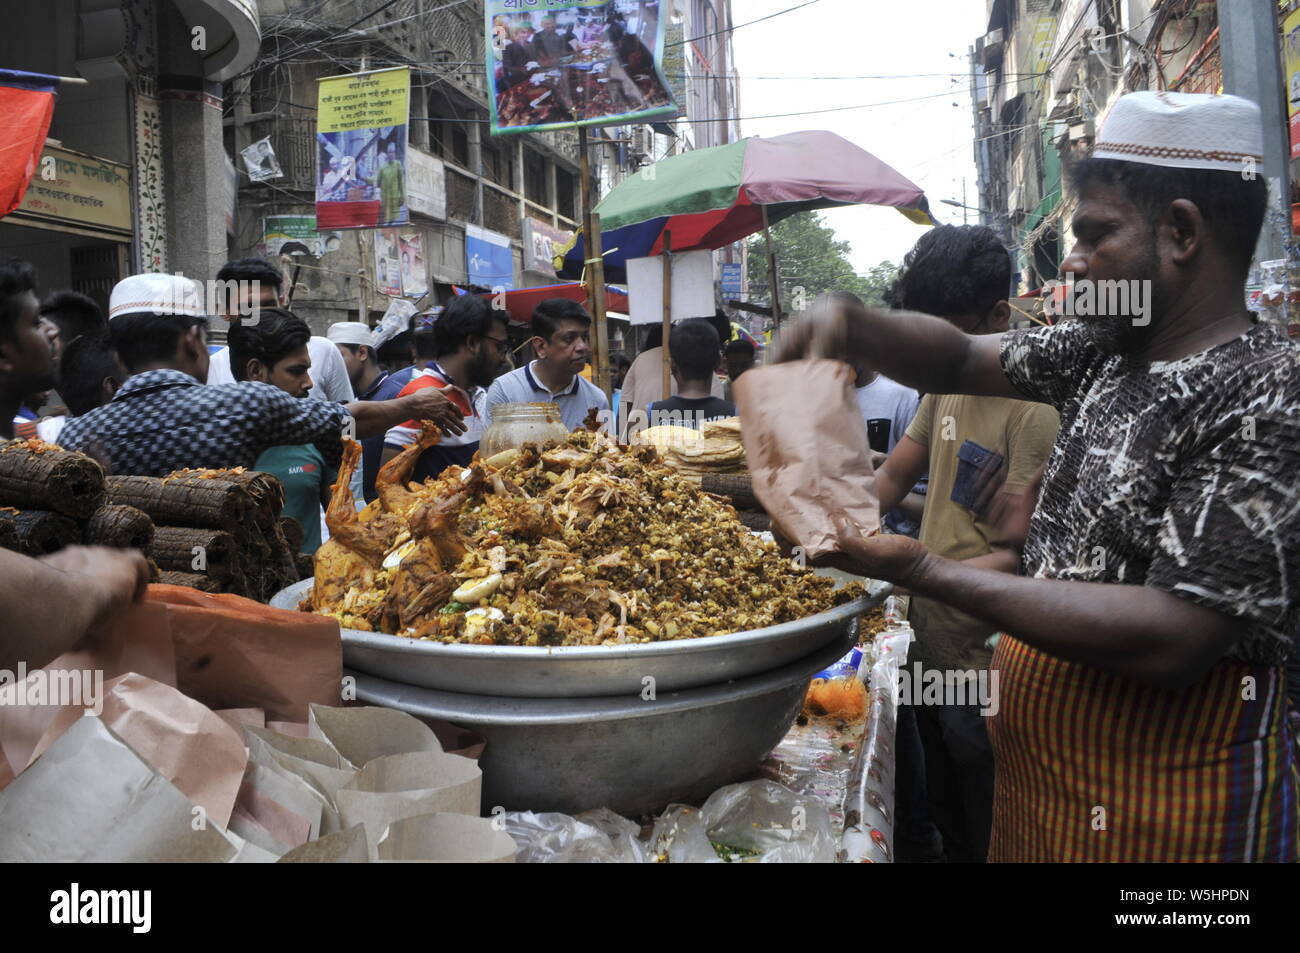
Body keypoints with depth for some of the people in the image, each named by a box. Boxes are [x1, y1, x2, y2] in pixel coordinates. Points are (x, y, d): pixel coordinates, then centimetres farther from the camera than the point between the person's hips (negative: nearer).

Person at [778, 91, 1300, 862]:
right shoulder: (1107, 351, 4)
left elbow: (1173, 640, -27)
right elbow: (959, 359, 11)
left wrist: (924, 572, -26)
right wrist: (850, 327, -10)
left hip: (1157, 809, -7)